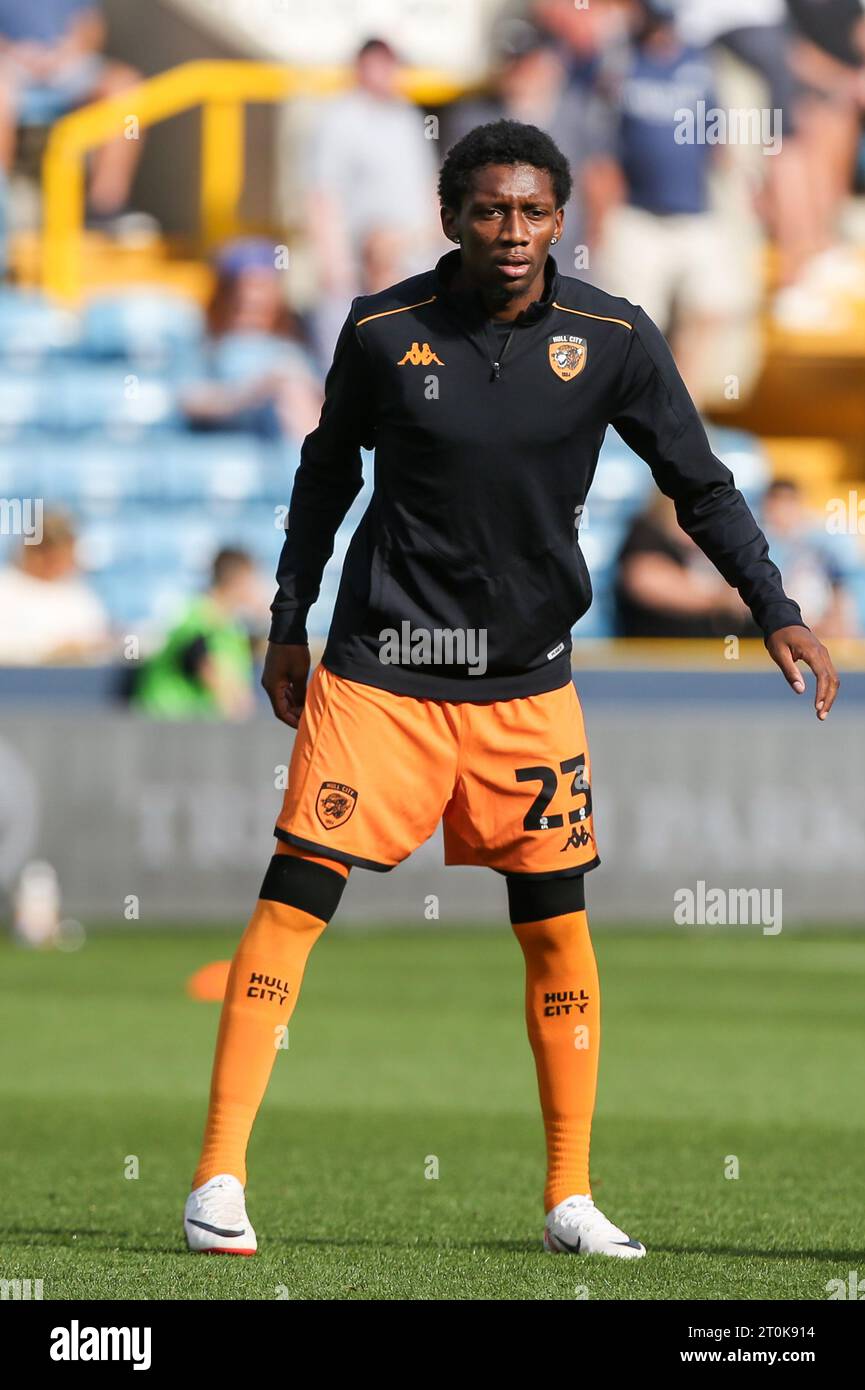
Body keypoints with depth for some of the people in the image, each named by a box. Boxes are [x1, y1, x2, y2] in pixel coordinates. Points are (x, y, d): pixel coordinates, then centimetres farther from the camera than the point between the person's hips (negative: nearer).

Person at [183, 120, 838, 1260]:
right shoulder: (383, 330, -6)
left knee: (558, 928, 3)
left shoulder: (613, 340, -5)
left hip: (526, 681, 2)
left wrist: (774, 610, -6)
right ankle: (219, 1177, -6)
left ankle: (572, 1198, 15)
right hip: (379, 671, -2)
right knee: (294, 898, -10)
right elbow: (327, 472, 9)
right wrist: (290, 626, 12)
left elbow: (701, 485, 3)